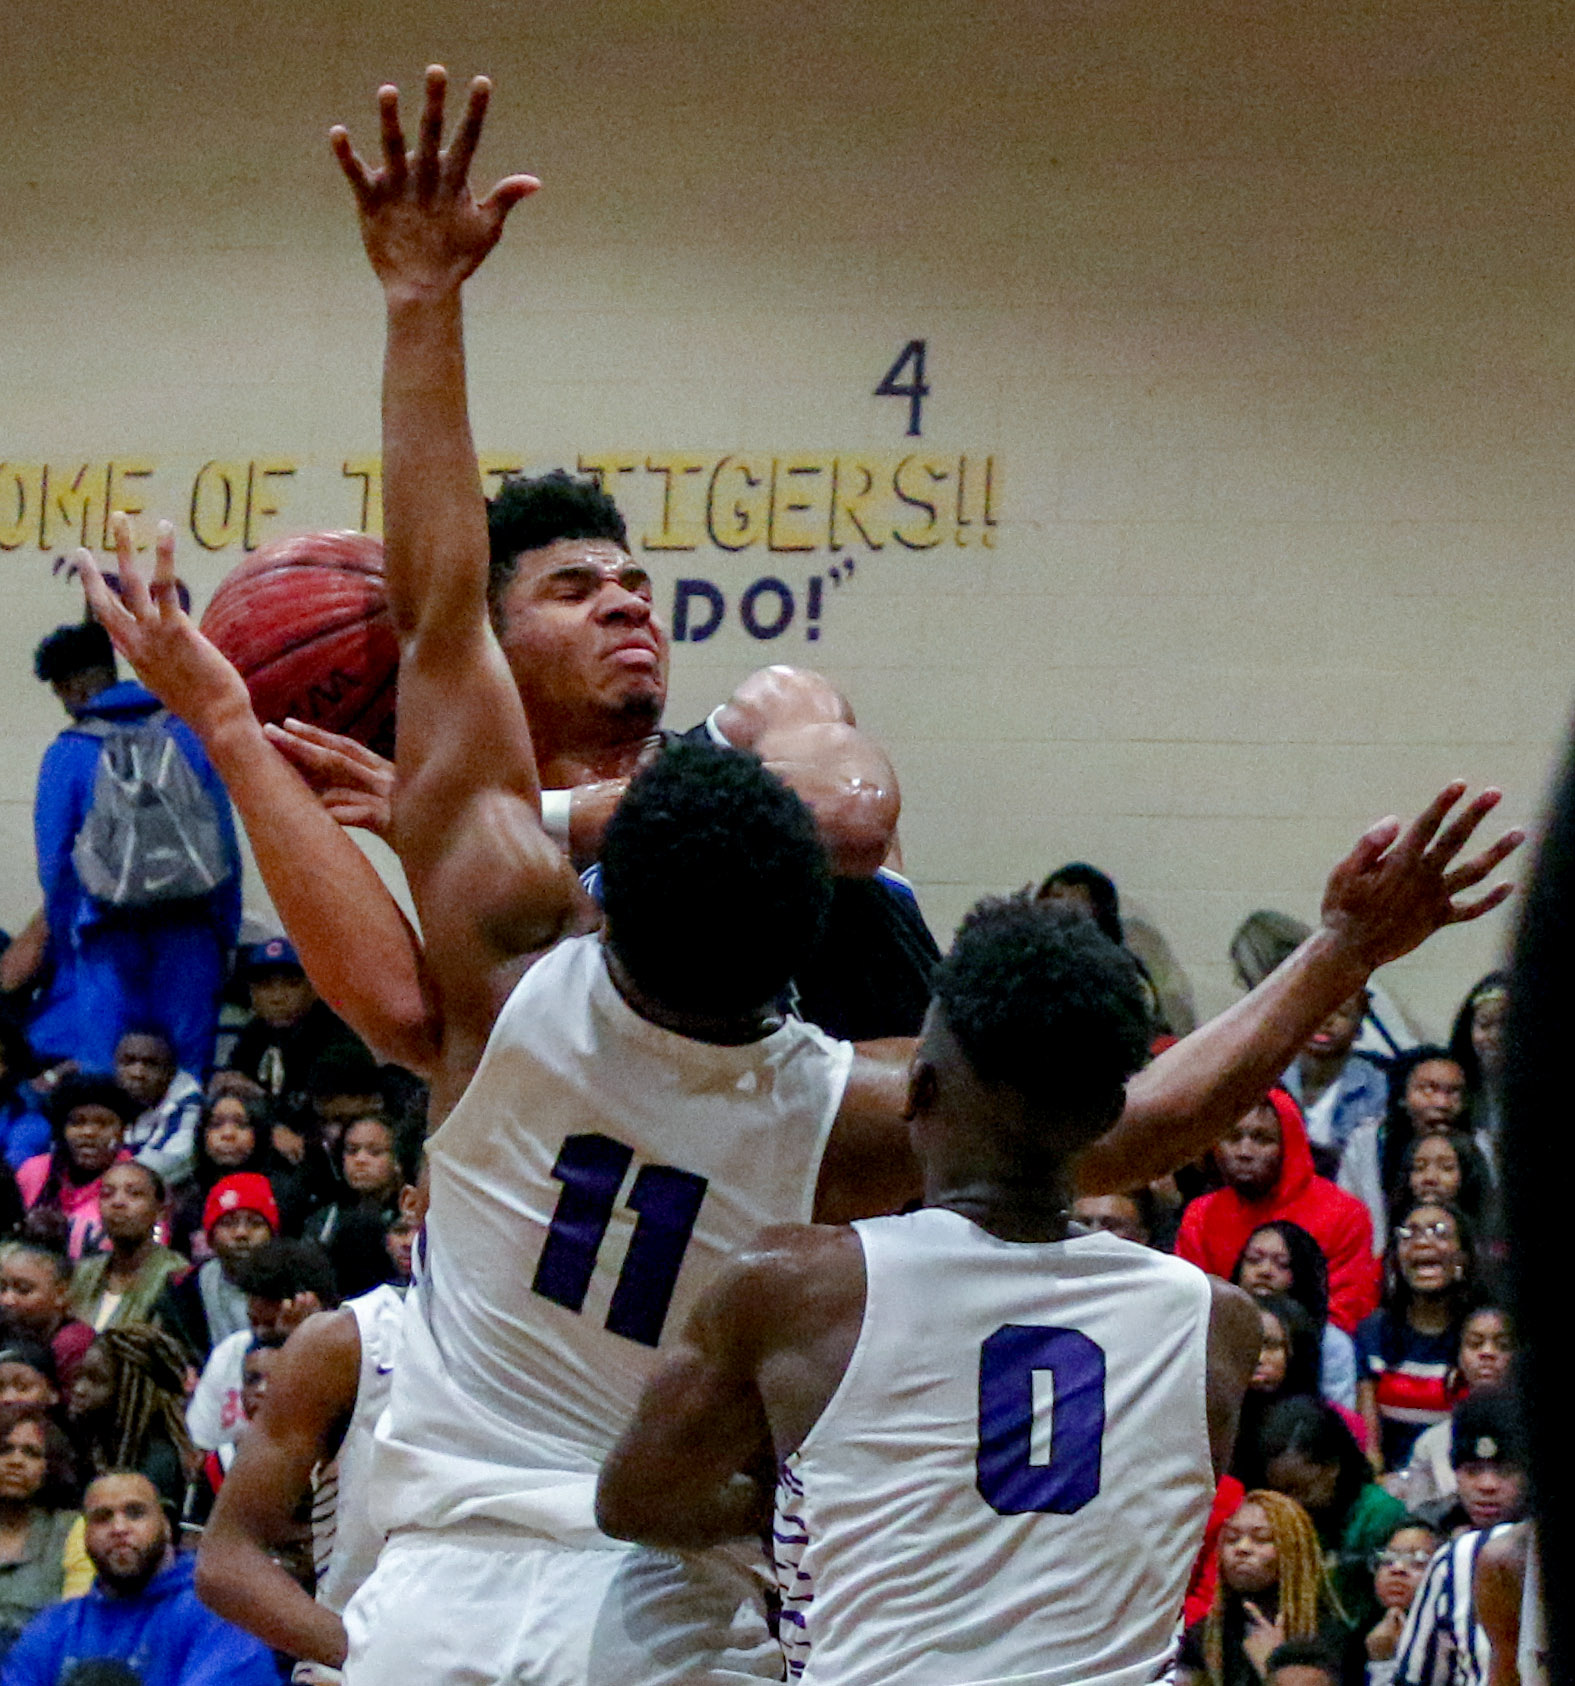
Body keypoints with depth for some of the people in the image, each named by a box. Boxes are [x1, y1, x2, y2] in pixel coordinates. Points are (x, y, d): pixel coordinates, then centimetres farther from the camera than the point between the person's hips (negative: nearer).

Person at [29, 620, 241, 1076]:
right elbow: (227, 846, 7)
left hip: (109, 931, -3)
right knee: (189, 1068, 5)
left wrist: (64, 947, 10)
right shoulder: (186, 737, 7)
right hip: (189, 929, 3)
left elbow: (55, 863, 1)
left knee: (102, 1074, 1)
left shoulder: (68, 754, -1)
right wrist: (226, 934, 13)